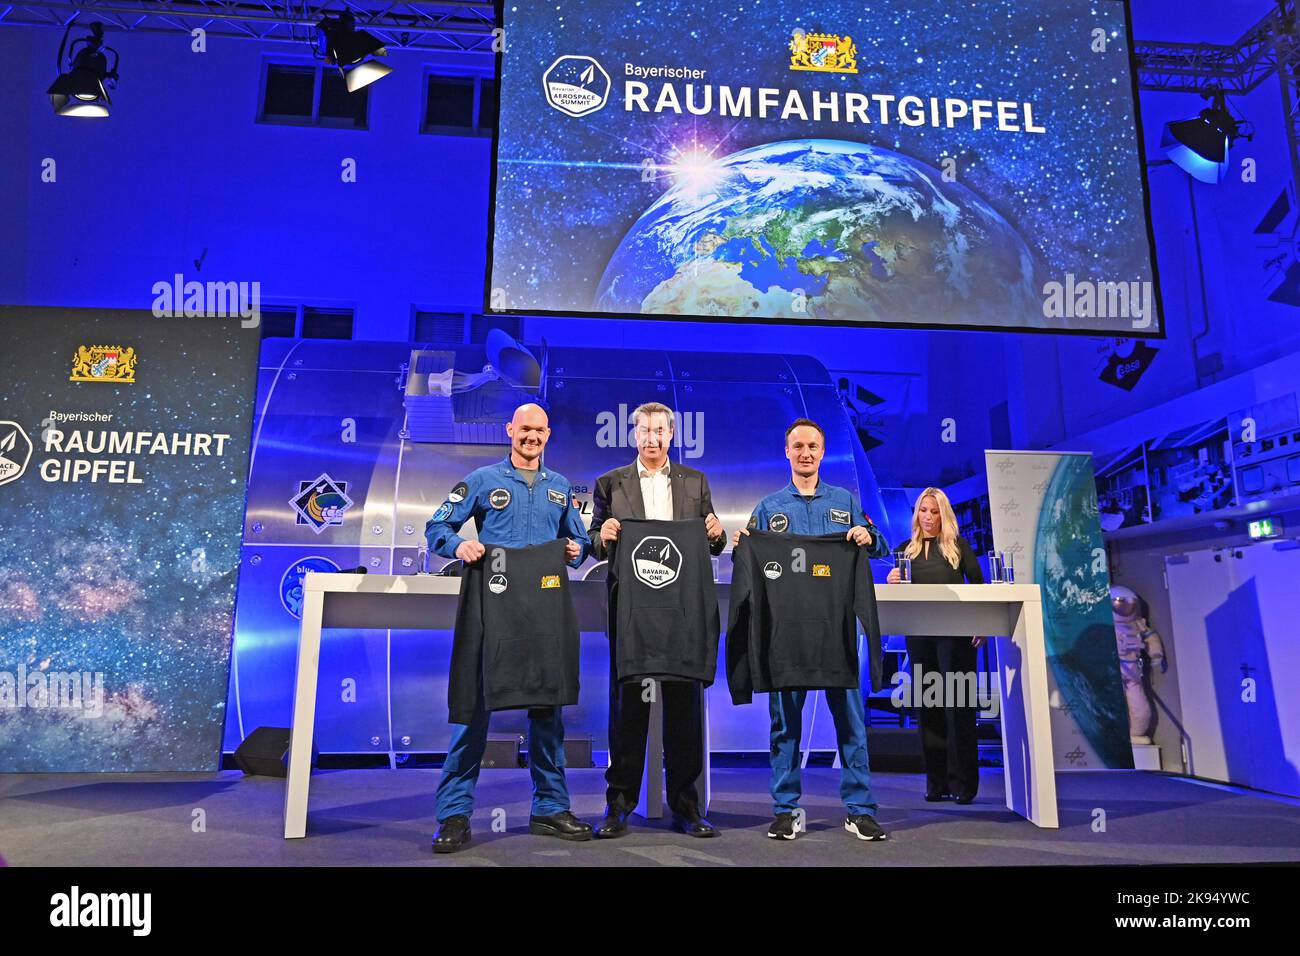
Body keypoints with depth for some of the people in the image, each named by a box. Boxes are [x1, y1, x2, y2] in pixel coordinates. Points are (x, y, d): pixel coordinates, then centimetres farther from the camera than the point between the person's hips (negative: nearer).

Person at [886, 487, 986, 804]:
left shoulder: (958, 545, 7)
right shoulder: (906, 549, 11)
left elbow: (977, 584, 5)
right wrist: (892, 582, -14)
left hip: (956, 632, -2)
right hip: (919, 633, 2)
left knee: (958, 706, -2)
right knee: (929, 706, 6)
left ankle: (963, 782, 4)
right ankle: (936, 781, 12)